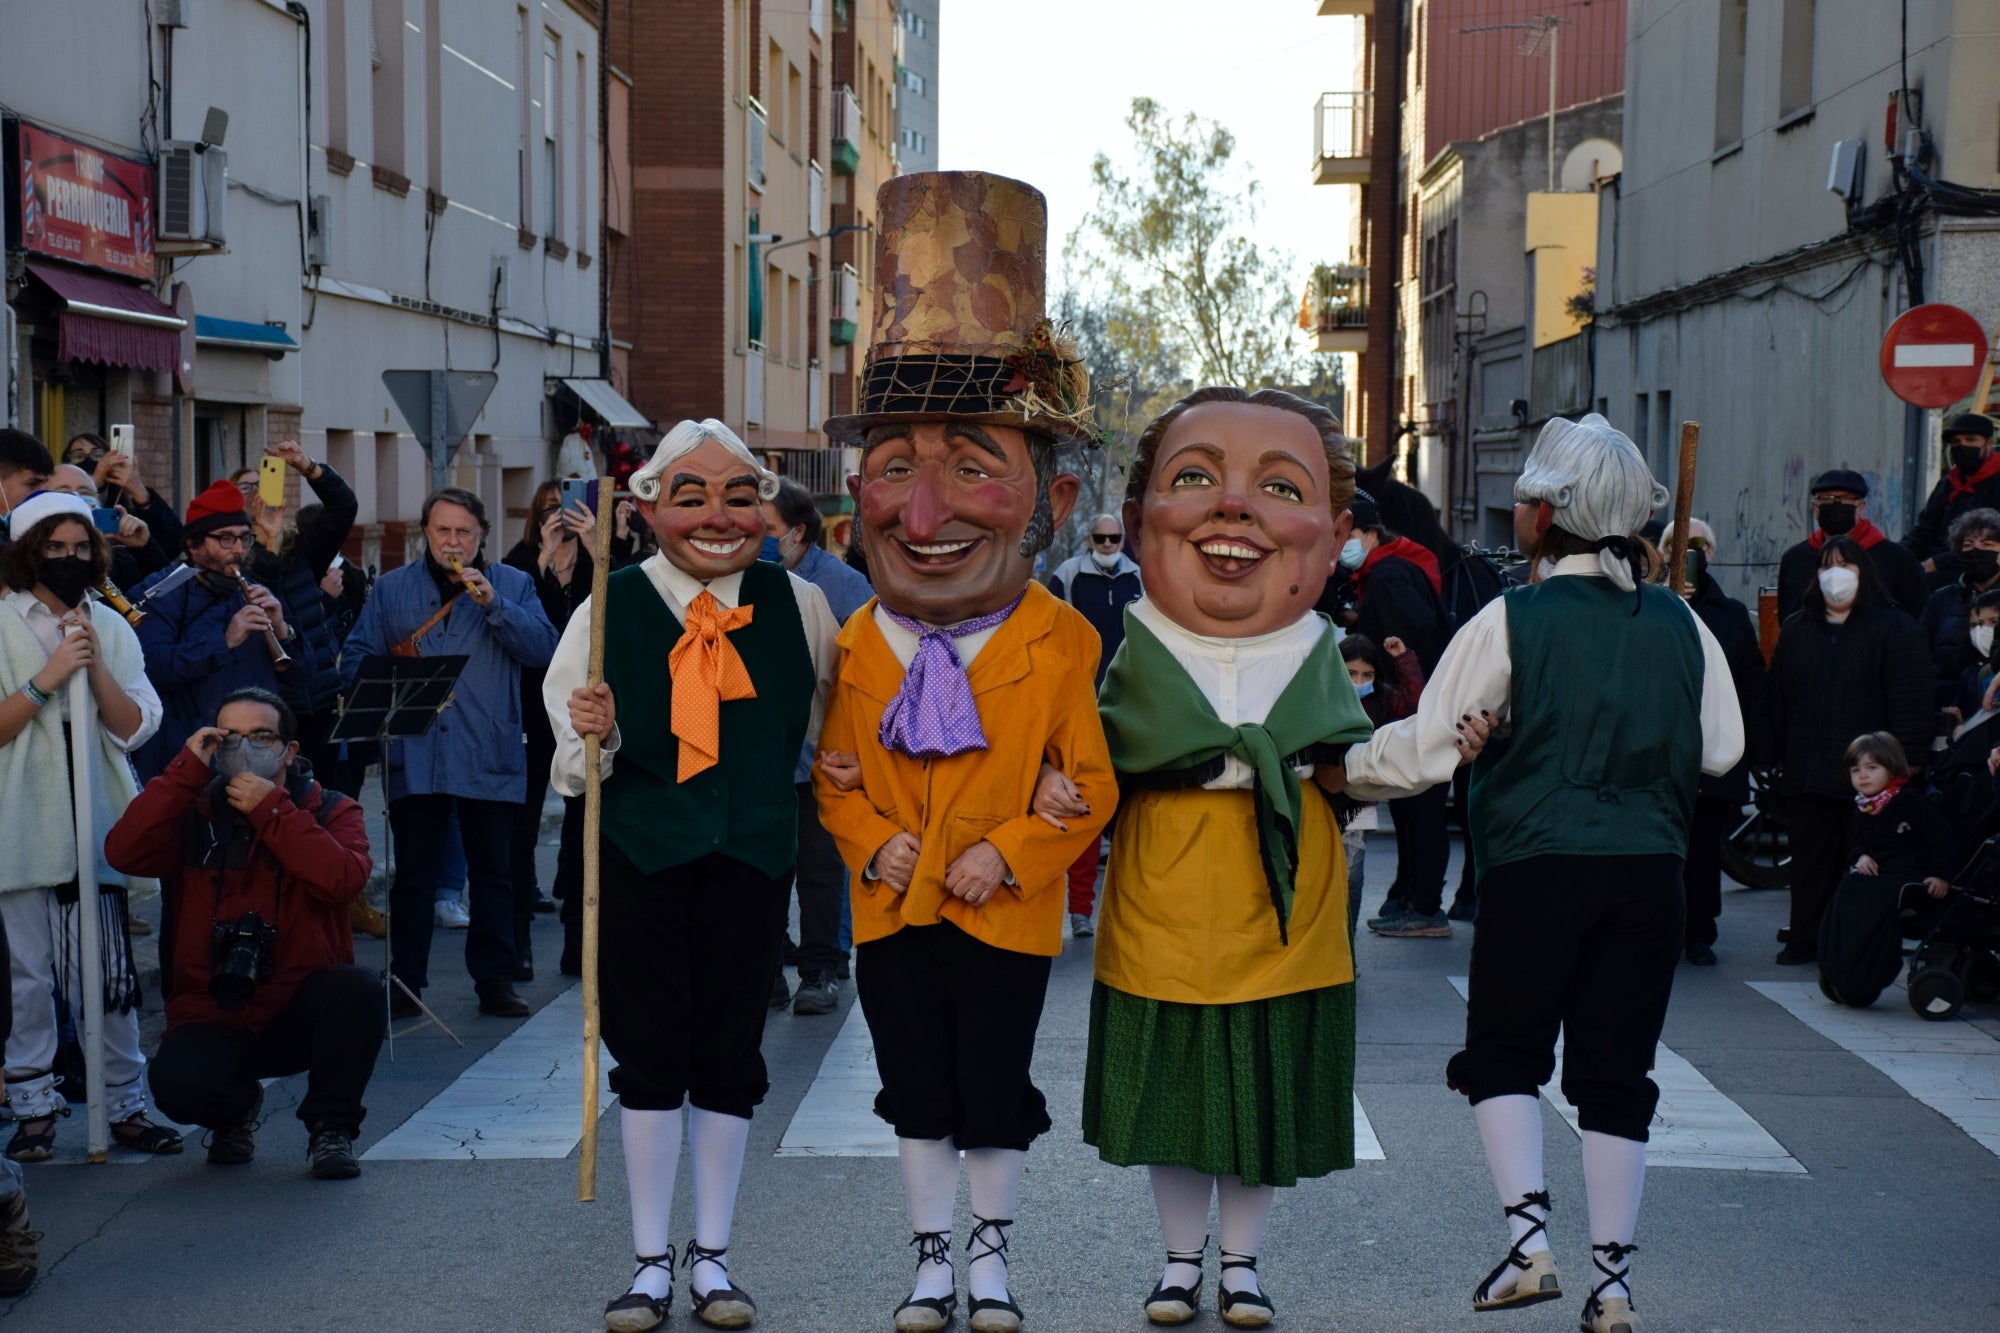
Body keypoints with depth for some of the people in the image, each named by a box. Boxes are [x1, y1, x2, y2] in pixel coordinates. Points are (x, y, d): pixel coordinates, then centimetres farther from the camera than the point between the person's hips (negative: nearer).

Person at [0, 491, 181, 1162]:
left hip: (100, 821, 3)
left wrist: (94, 667, -8)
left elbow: (136, 726, 4)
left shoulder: (111, 628, 12)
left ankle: (125, 1104, 11)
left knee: (114, 969, 2)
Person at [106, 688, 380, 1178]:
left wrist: (271, 811, -20)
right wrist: (188, 771, -15)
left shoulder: (331, 811, 2)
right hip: (214, 1017, 1)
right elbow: (125, 853, -15)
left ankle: (331, 1128, -6)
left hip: (301, 1011, 0)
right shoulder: (195, 813, 5)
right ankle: (236, 1109, 11)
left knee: (360, 988, -32)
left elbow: (344, 880, -20)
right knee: (177, 1085, -30)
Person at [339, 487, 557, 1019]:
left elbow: (542, 648, -7)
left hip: (489, 757, 0)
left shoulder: (512, 585, 8)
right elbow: (357, 657, 8)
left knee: (492, 872, 5)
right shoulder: (391, 589, 11)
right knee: (413, 873, 3)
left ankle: (495, 980, 14)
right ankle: (405, 983, 9)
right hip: (414, 756, 0)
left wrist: (493, 605, -17)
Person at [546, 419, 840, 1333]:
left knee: (729, 1060, 8)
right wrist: (595, 738, -18)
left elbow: (828, 718, 18)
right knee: (647, 1057, 5)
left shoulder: (799, 607, -1)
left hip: (752, 856, 1)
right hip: (638, 858, -1)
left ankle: (713, 1259, 22)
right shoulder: (608, 610, -4)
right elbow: (573, 765, 0)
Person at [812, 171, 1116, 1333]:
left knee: (997, 1093, 7)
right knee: (918, 1093, 12)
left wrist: (1012, 853, -18)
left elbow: (1089, 785, -8)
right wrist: (870, 842, -11)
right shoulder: (860, 647, -2)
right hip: (894, 911, 3)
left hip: (1006, 916, -3)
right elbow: (835, 775, 6)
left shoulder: (1058, 645, -10)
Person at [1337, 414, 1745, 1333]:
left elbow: (1424, 748, -6)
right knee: (1616, 1070, 10)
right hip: (1651, 870, 4)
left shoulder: (1513, 620, -6)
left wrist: (1343, 772, 10)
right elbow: (1722, 750, 11)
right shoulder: (1680, 624, 5)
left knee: (1503, 1053, 10)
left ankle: (1529, 1240, -5)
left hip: (1539, 868, -3)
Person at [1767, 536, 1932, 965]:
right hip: (1805, 775, 4)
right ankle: (1805, 940, 14)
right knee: (1810, 862, 7)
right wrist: (1774, 756, 8)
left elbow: (1911, 704, -4)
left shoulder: (1895, 629, 1)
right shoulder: (1796, 629, 16)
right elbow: (1777, 700, 15)